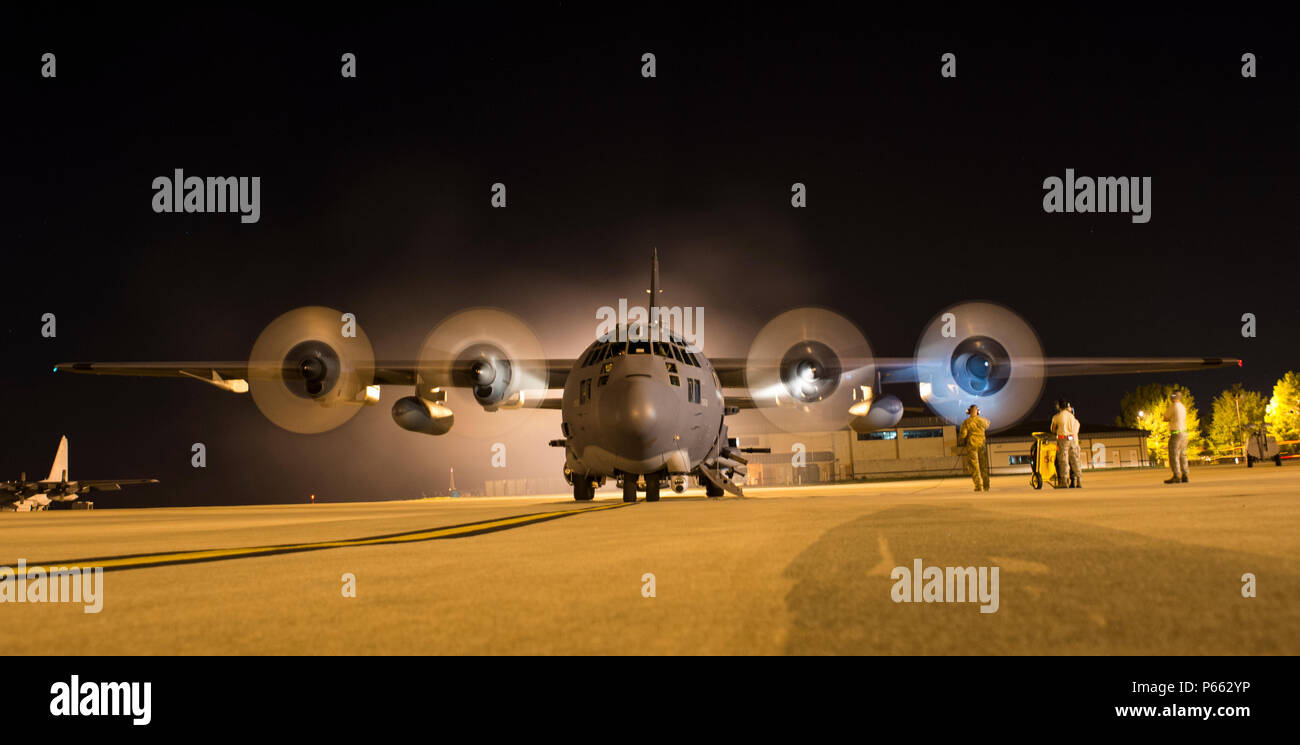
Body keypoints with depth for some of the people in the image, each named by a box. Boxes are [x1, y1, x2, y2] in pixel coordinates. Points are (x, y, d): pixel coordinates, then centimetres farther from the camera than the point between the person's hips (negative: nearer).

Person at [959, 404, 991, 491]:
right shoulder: (982, 420, 2)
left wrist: (960, 440, 8)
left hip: (971, 446, -3)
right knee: (984, 466, 11)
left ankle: (978, 487, -8)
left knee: (974, 467, -1)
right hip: (982, 445, 3)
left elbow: (962, 434, -14)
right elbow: (987, 423, 27)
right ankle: (986, 486, 10)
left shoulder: (966, 422, -9)